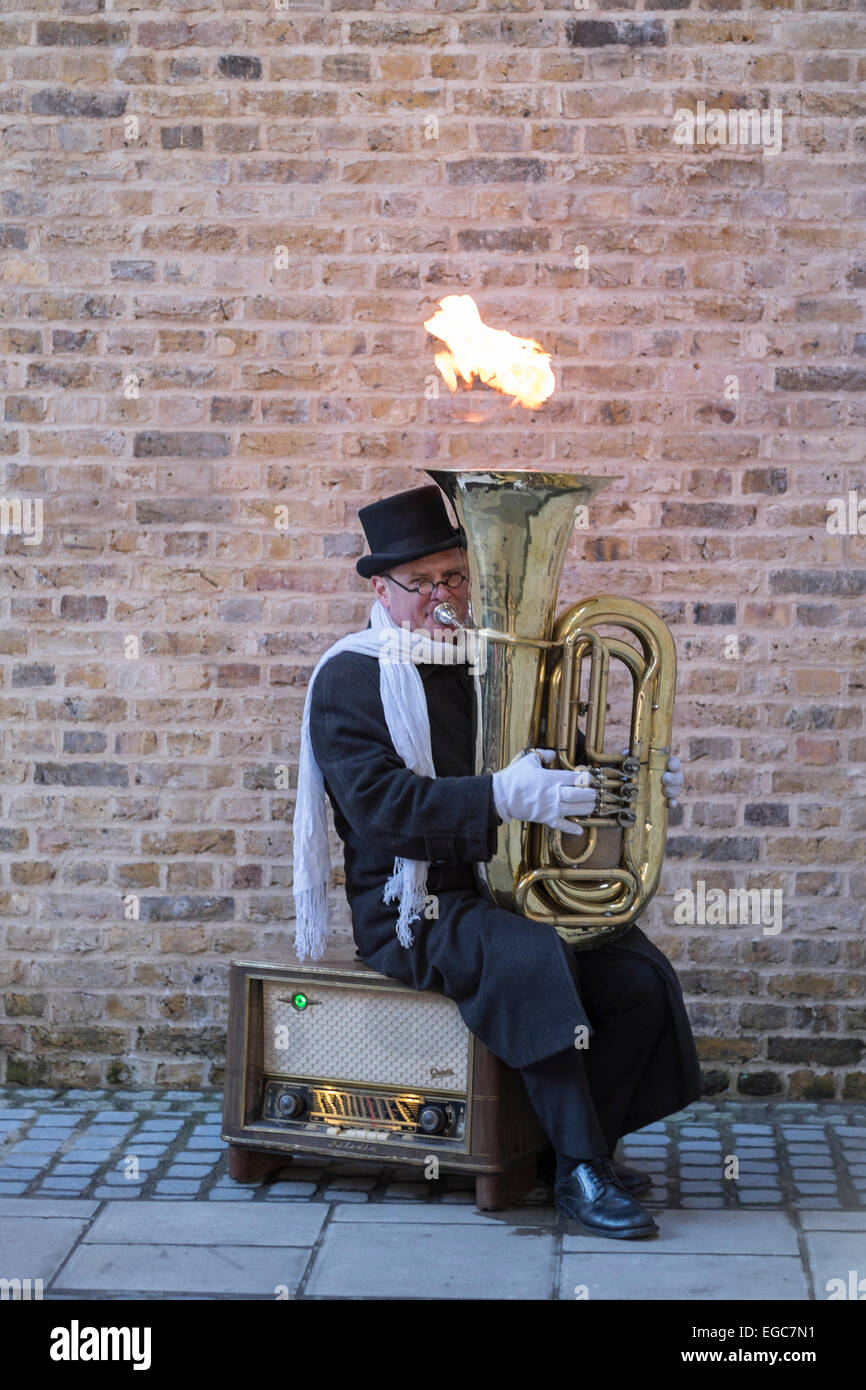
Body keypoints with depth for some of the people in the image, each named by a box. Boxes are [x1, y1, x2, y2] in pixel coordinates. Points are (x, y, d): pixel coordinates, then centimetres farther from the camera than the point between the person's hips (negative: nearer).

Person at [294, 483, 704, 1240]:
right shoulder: (349, 679, -5)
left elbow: (561, 767, 19)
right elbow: (379, 804, -21)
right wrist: (502, 796, -34)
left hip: (509, 891, 6)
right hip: (411, 910, -6)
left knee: (642, 978, -15)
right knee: (533, 954, -34)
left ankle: (578, 1143, 2)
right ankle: (581, 1171, -26)